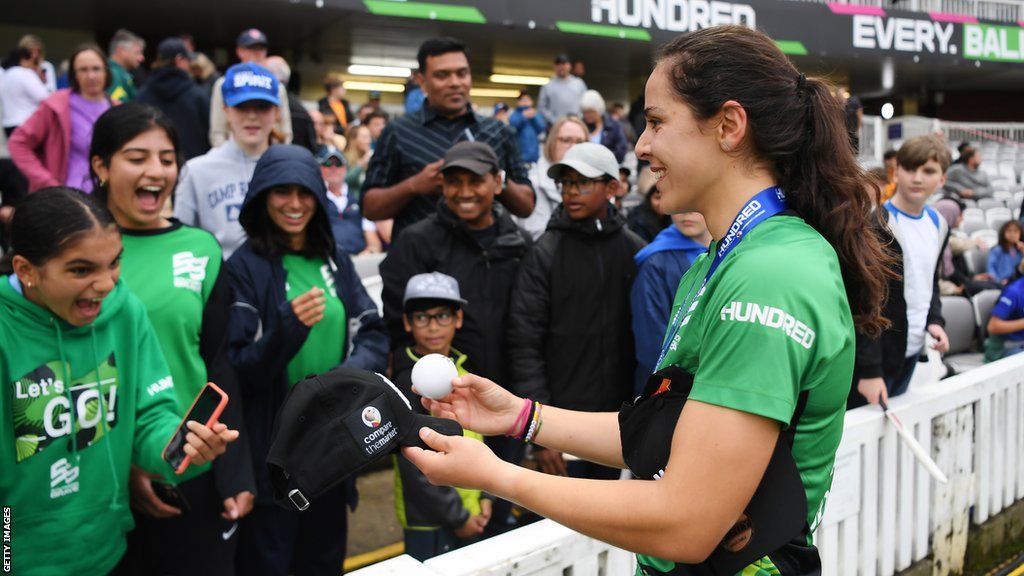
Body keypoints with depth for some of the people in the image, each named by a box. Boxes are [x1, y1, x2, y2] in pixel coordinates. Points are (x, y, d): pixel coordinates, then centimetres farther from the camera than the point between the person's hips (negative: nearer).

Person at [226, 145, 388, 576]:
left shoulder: (335, 260, 6)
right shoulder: (245, 267, -8)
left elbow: (375, 337, 2)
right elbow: (240, 370, -11)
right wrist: (288, 326, -27)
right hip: (272, 446, -4)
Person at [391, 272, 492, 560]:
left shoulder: (460, 369, 5)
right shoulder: (410, 382, -17)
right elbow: (414, 466, -19)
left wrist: (484, 496, 5)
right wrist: (457, 516, -15)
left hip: (469, 515, 7)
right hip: (430, 522, -7)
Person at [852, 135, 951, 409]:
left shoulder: (938, 225, 10)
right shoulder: (877, 224, -15)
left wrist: (934, 320, 3)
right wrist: (870, 369, -22)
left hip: (911, 352, 8)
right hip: (874, 358, -7)